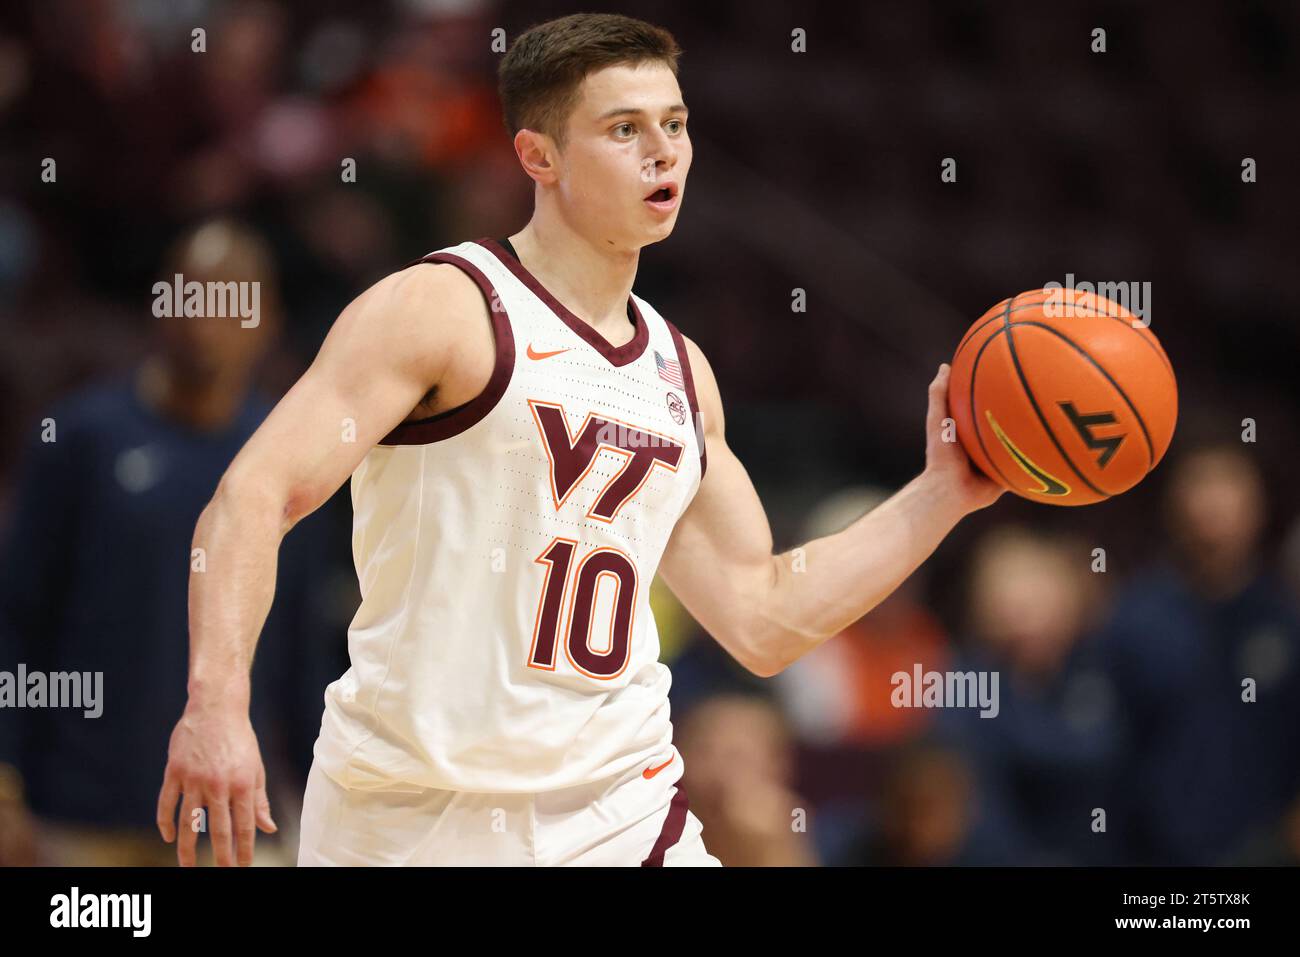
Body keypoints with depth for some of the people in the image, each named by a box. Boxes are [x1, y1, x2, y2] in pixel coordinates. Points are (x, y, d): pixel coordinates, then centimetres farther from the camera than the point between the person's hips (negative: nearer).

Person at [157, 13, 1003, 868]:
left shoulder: (681, 371, 15)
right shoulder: (437, 310, -6)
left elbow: (762, 620, 19)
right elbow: (252, 500, -15)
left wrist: (941, 497, 13)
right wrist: (216, 702, -30)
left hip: (617, 819, 5)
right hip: (413, 821, -5)